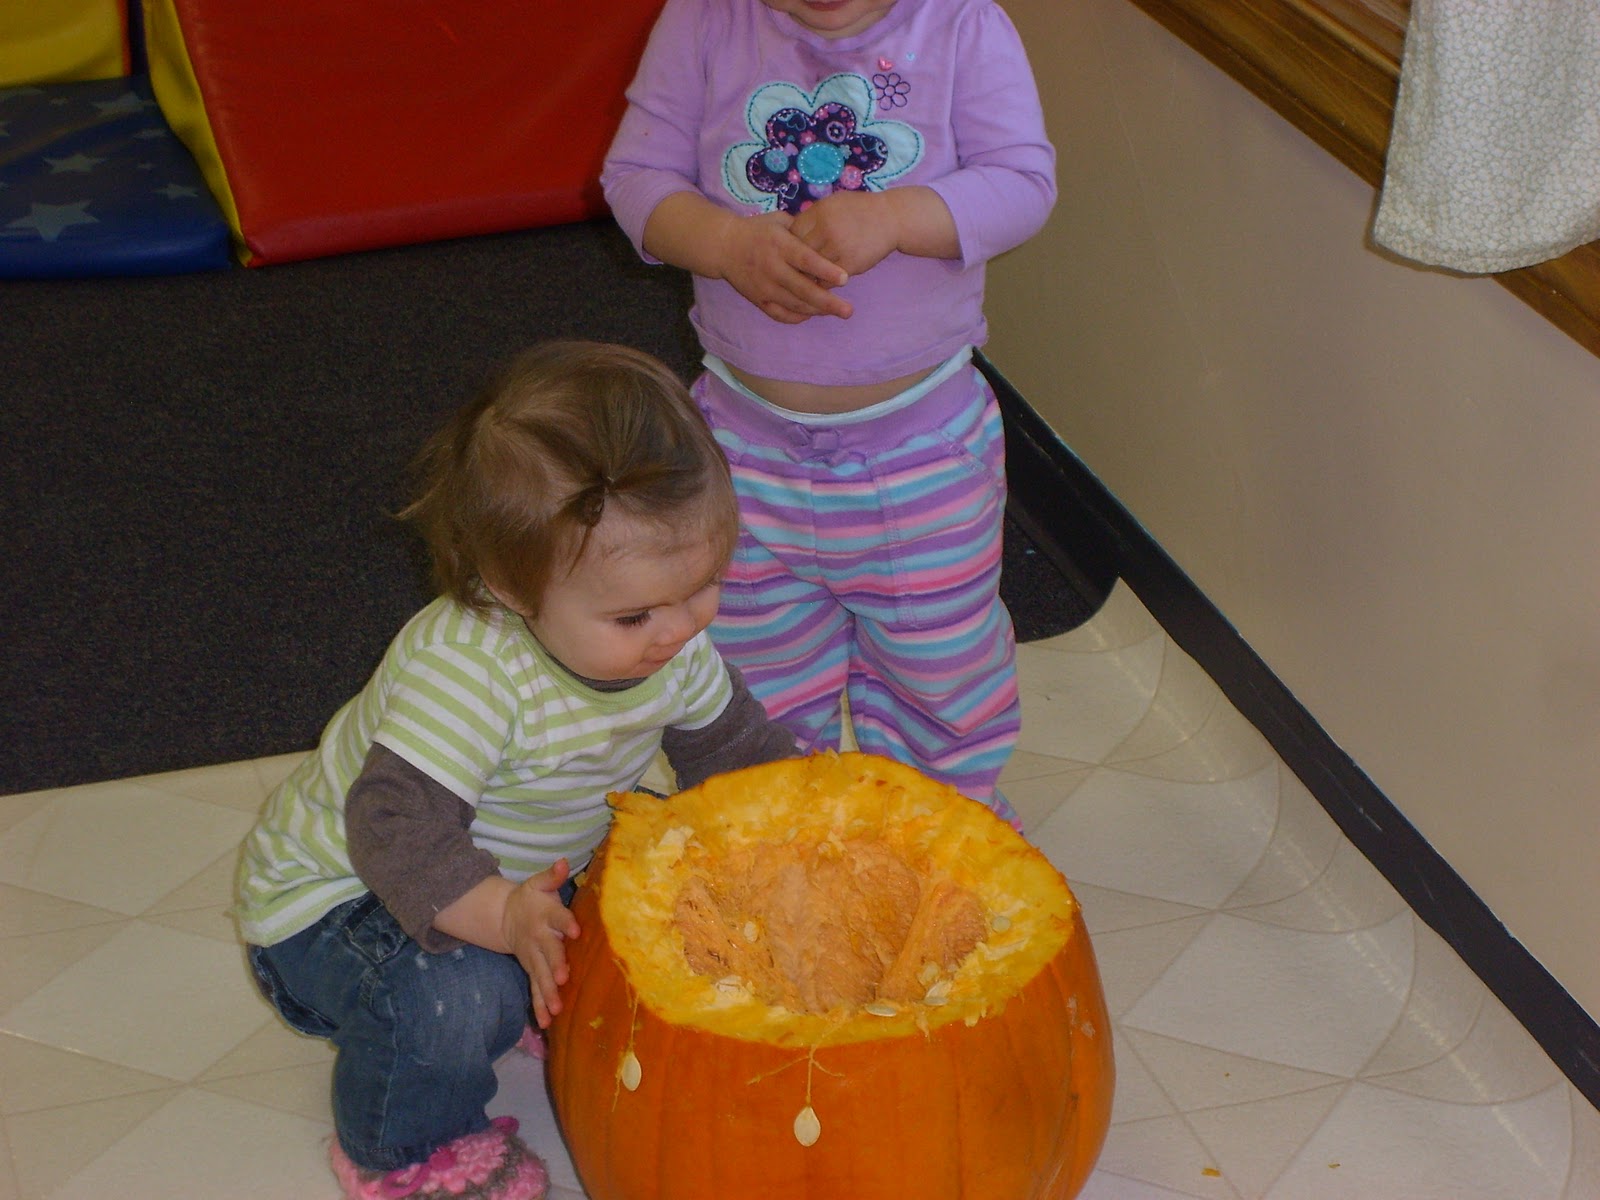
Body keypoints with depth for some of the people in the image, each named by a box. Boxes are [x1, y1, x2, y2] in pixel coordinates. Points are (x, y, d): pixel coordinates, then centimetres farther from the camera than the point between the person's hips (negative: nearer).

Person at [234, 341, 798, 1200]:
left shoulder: (671, 643, -13)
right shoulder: (467, 667, -38)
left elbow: (730, 743, 4)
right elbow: (397, 825, -43)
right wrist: (499, 914, -57)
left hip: (523, 873, 8)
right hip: (337, 889, -8)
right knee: (457, 996, -32)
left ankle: (525, 1005, 22)